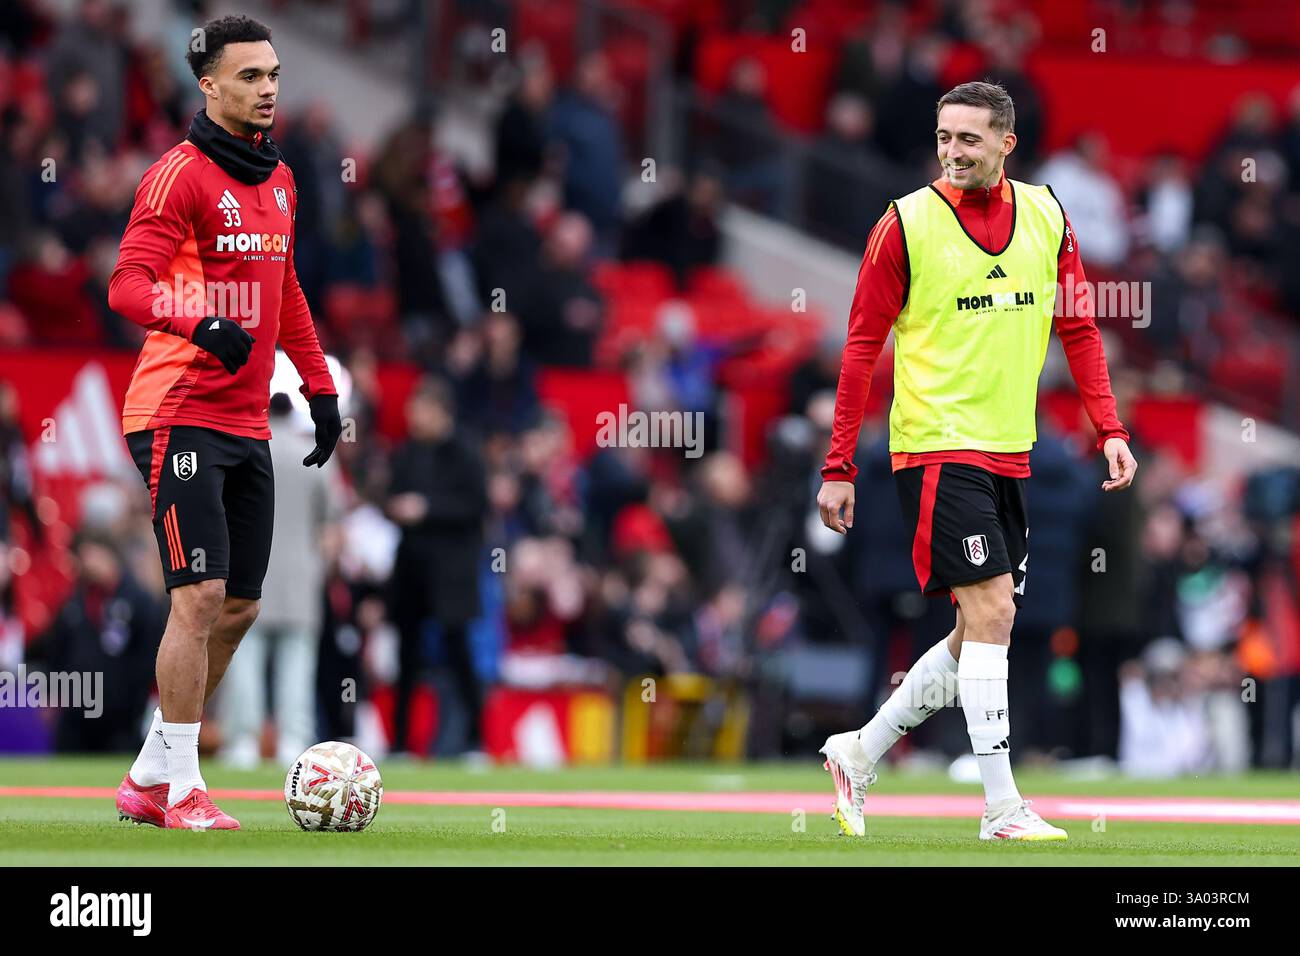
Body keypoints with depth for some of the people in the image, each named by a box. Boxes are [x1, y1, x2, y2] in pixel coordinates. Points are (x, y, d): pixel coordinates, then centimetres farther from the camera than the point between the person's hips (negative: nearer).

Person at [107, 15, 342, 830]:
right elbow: (128, 286, -19)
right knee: (201, 594, -13)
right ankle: (181, 789, -6)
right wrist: (199, 323, -36)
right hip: (180, 417, -8)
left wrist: (321, 388, 21)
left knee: (240, 607, 9)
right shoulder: (181, 176, -11)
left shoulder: (279, 181, 15)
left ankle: (148, 778, 19)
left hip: (248, 424, 8)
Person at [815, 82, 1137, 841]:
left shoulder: (1047, 217, 6)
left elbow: (1079, 329, 12)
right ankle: (1002, 806, -11)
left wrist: (1110, 429, 0)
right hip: (937, 446, -6)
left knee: (980, 634, 9)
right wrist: (839, 467, -7)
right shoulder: (908, 223, -6)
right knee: (991, 612, -13)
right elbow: (863, 345, -3)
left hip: (1010, 454, 6)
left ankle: (861, 754, 25)